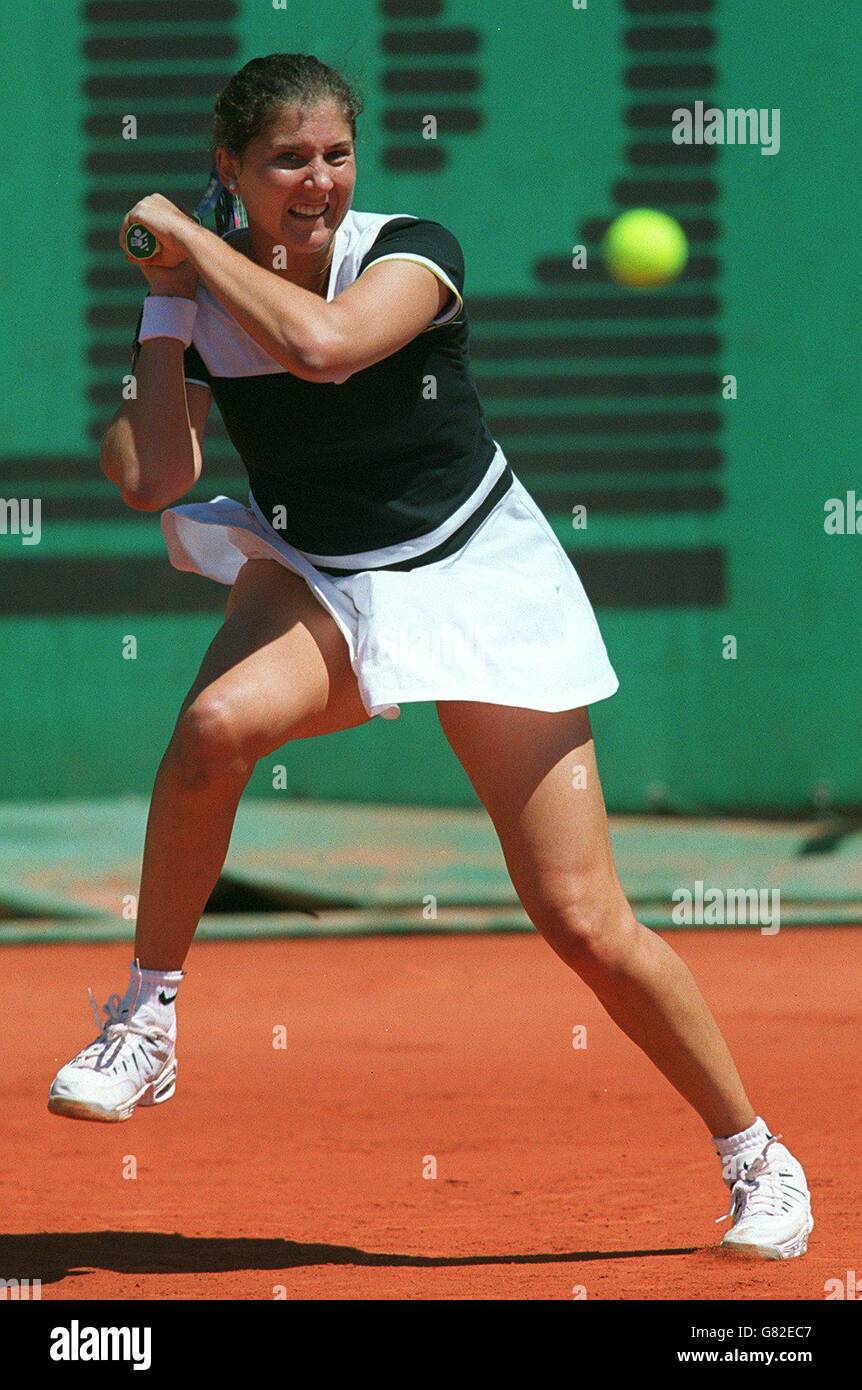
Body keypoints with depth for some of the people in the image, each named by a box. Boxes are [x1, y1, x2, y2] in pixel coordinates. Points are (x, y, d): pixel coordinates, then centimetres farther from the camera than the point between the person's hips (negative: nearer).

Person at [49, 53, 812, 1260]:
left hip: (482, 582, -2)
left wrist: (193, 240, -25)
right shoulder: (199, 294, -7)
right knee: (216, 722, -34)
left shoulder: (413, 253, -17)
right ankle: (144, 1022, -17)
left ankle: (754, 1155, 13)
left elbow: (323, 344, -38)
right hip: (320, 581, 2)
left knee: (584, 923, -6)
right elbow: (151, 481, -14)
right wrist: (170, 300, -15)